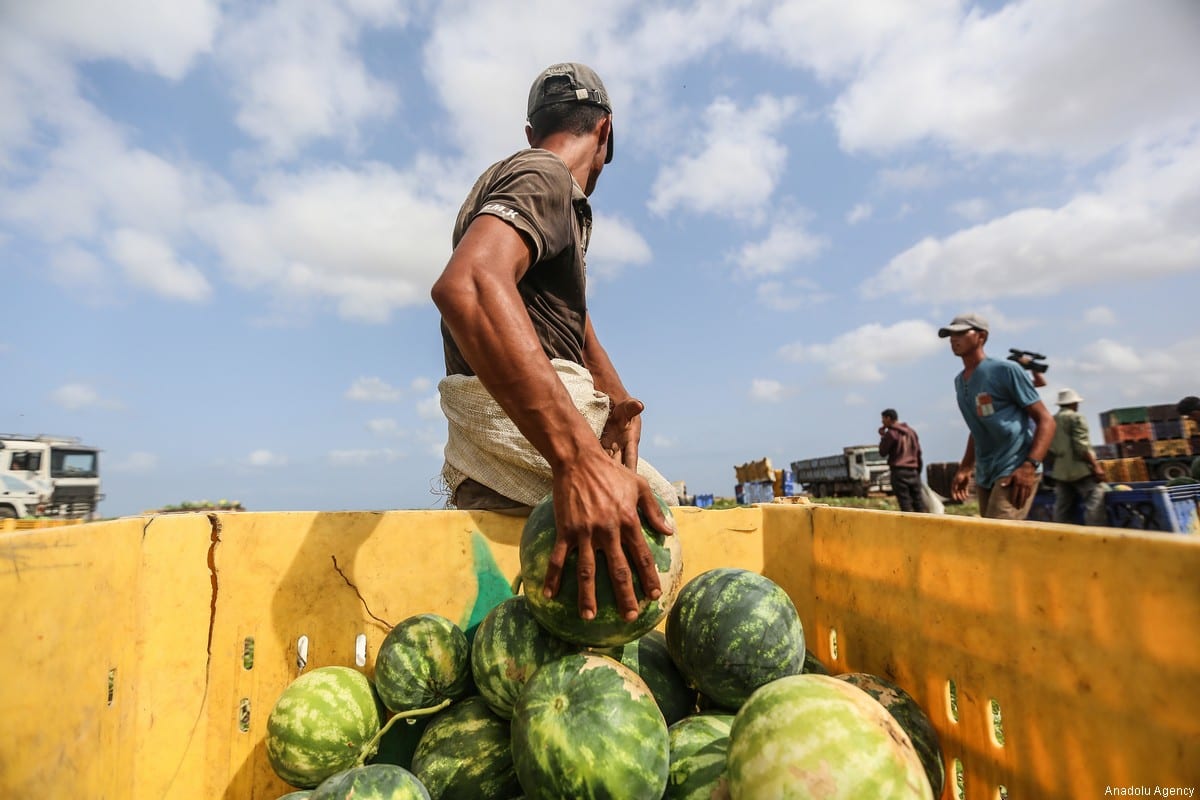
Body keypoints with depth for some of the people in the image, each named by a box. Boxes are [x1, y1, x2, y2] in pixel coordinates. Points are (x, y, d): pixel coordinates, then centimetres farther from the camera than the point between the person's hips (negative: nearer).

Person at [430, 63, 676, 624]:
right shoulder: (544, 176, -8)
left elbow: (571, 314, 20)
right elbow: (465, 285, -30)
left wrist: (617, 399, -1)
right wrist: (578, 458, -41)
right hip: (521, 426, -10)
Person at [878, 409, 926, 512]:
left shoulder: (891, 433, -8)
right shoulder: (911, 431, 14)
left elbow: (883, 452, -4)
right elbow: (918, 452, 16)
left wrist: (882, 437, 6)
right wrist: (919, 469, 22)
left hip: (899, 471, -6)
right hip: (913, 471, 6)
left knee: (905, 503, -5)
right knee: (918, 501, 8)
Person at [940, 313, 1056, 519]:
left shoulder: (1005, 370, -9)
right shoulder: (959, 382, 13)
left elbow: (1045, 420, -10)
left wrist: (1030, 466, -23)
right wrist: (965, 469, 17)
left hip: (1015, 472, -8)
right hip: (984, 476, 8)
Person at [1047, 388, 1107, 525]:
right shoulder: (1076, 417, -5)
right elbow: (1082, 446, -14)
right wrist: (1096, 466, -14)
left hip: (1060, 472, 7)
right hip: (1080, 470, -7)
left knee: (1062, 509, 8)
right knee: (1095, 504, -9)